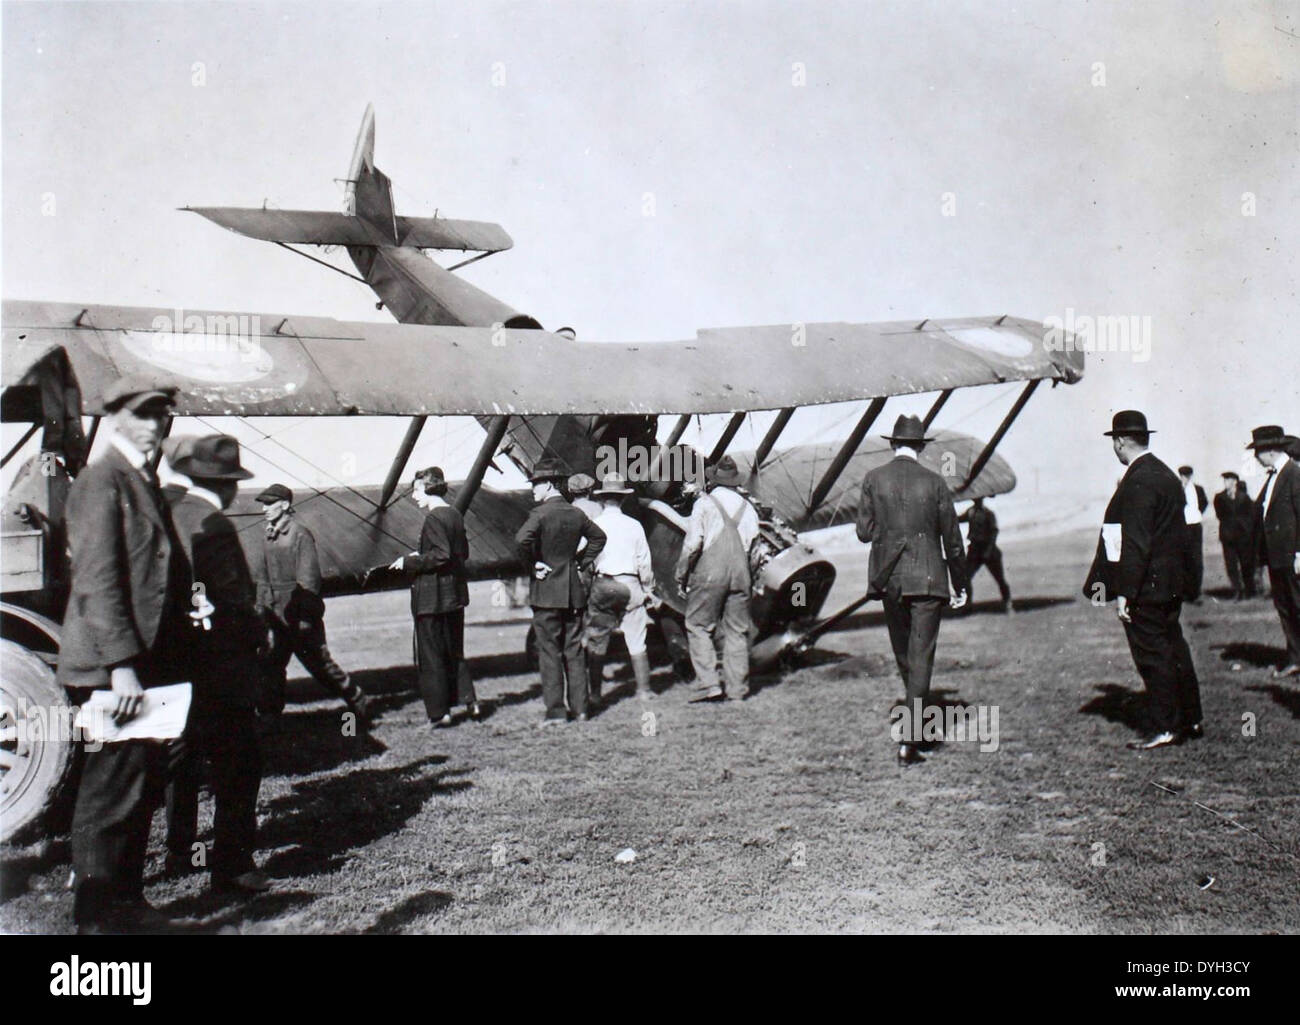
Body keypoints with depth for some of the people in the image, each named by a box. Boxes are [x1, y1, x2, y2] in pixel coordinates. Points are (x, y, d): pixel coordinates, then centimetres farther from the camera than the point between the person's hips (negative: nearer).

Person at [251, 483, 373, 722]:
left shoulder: (300, 534, -13)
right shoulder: (267, 536, 10)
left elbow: (309, 579, -16)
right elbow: (262, 578, 17)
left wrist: (305, 617, -19)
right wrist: (261, 610, 13)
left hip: (300, 616, -7)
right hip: (278, 616, 7)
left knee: (318, 663, 0)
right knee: (270, 665, 6)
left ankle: (359, 701, 12)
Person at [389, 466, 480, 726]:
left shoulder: (433, 518, -17)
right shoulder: (455, 515, 10)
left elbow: (441, 556, -24)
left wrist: (409, 562, -13)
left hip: (432, 598, -9)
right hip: (455, 595, 9)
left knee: (431, 656, 1)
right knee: (454, 652, 18)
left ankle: (439, 712, 7)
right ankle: (470, 701, 13)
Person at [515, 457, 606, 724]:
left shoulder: (541, 512, -12)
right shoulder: (576, 514, 8)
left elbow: (522, 540, -28)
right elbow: (598, 537, 22)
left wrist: (534, 563, -13)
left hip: (546, 591, -6)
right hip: (574, 591, 6)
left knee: (549, 652, 0)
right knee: (574, 649, 11)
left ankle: (555, 711, 1)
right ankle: (580, 708, 13)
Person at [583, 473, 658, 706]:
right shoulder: (634, 525, 2)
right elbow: (644, 562, 5)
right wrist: (648, 590, 15)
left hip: (602, 585, -1)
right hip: (630, 585, 1)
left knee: (596, 643, 5)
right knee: (636, 641, 8)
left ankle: (594, 694, 5)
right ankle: (643, 689, 12)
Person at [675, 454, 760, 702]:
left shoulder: (705, 503, -2)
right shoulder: (747, 507, 13)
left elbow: (692, 543, -8)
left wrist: (681, 575, 1)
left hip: (709, 573, -5)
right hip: (740, 574, 5)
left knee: (698, 626, 2)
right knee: (737, 630, 9)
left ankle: (708, 684, -7)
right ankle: (737, 688, 11)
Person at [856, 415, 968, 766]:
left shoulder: (873, 480, -2)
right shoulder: (934, 483, -5)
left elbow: (864, 532, -1)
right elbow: (952, 539, 0)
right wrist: (960, 585, 10)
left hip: (889, 578, 2)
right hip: (927, 579, -2)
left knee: (903, 653, 19)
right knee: (921, 657, 0)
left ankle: (913, 718, 35)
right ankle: (910, 740, -3)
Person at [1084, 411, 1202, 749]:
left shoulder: (1138, 482, -19)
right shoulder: (1166, 474, 12)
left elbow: (1135, 542, -23)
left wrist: (1124, 592, -21)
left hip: (1146, 585, -10)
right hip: (1172, 582, 10)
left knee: (1152, 655, -2)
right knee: (1173, 649, 17)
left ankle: (1163, 728, 6)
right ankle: (1190, 720, 26)